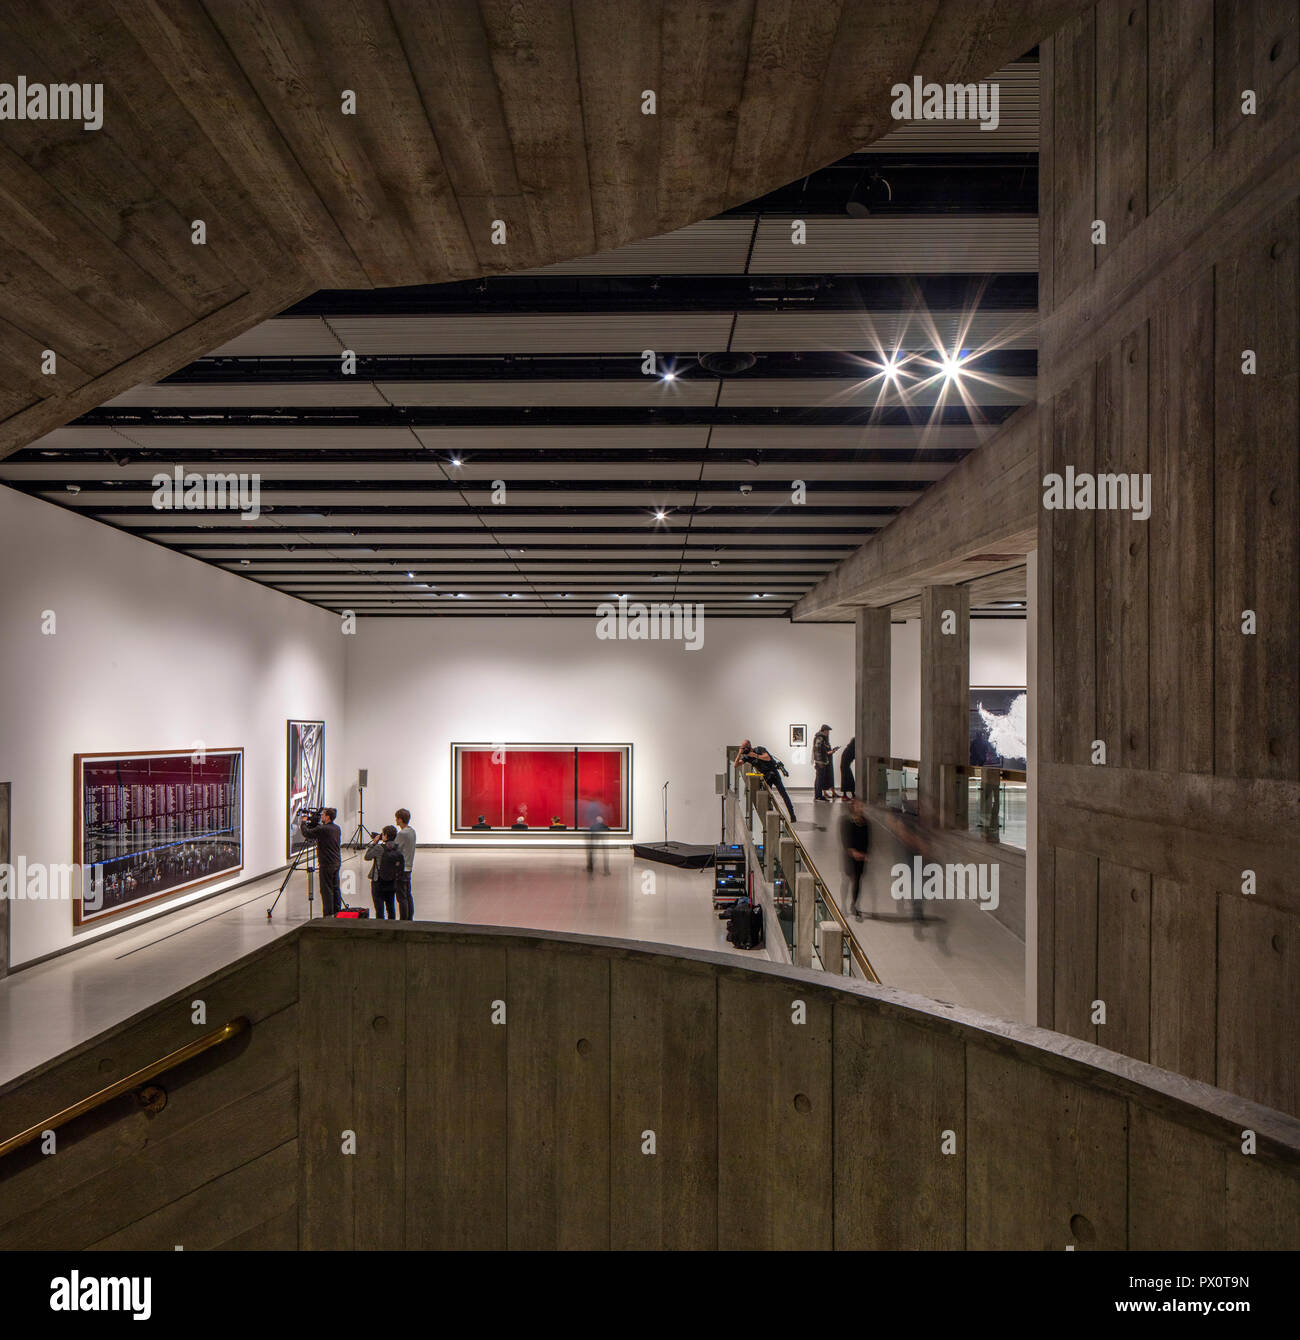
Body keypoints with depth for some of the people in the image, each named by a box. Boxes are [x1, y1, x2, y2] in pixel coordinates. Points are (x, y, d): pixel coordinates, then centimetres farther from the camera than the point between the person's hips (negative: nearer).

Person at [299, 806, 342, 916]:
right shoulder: (337, 828, 10)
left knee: (326, 889, -2)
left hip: (326, 864, -8)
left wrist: (303, 822, 5)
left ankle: (328, 915, 1)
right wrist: (312, 823, 19)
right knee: (335, 888, 12)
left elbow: (306, 833, -11)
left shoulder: (323, 829, -16)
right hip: (336, 862, 8)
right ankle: (337, 913, 17)